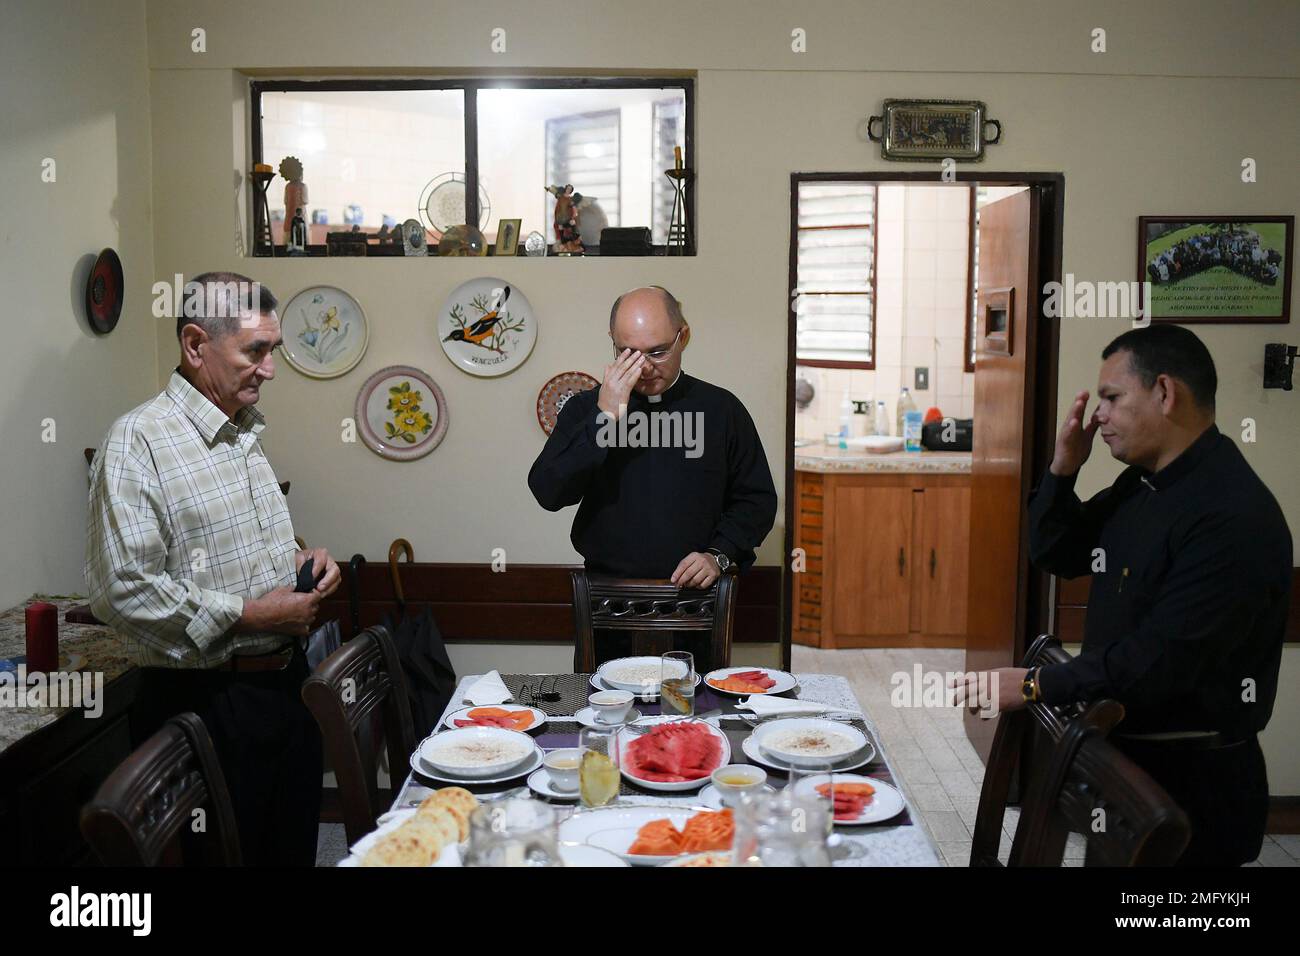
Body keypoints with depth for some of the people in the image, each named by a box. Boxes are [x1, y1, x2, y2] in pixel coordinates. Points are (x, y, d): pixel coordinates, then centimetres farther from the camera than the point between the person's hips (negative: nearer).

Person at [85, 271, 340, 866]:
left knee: (294, 845, 17)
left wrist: (301, 559, 4)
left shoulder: (246, 432, 12)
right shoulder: (139, 440, -16)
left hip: (286, 681, 8)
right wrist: (248, 615, -19)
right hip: (208, 700, -8)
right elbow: (121, 592, -22)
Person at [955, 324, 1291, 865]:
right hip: (1124, 750, 8)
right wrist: (1063, 470, -4)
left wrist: (1037, 686, -22)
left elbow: (1162, 663, -29)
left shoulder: (1233, 517, -25)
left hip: (1193, 779, -8)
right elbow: (1057, 556, 12)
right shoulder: (1142, 485, 5)